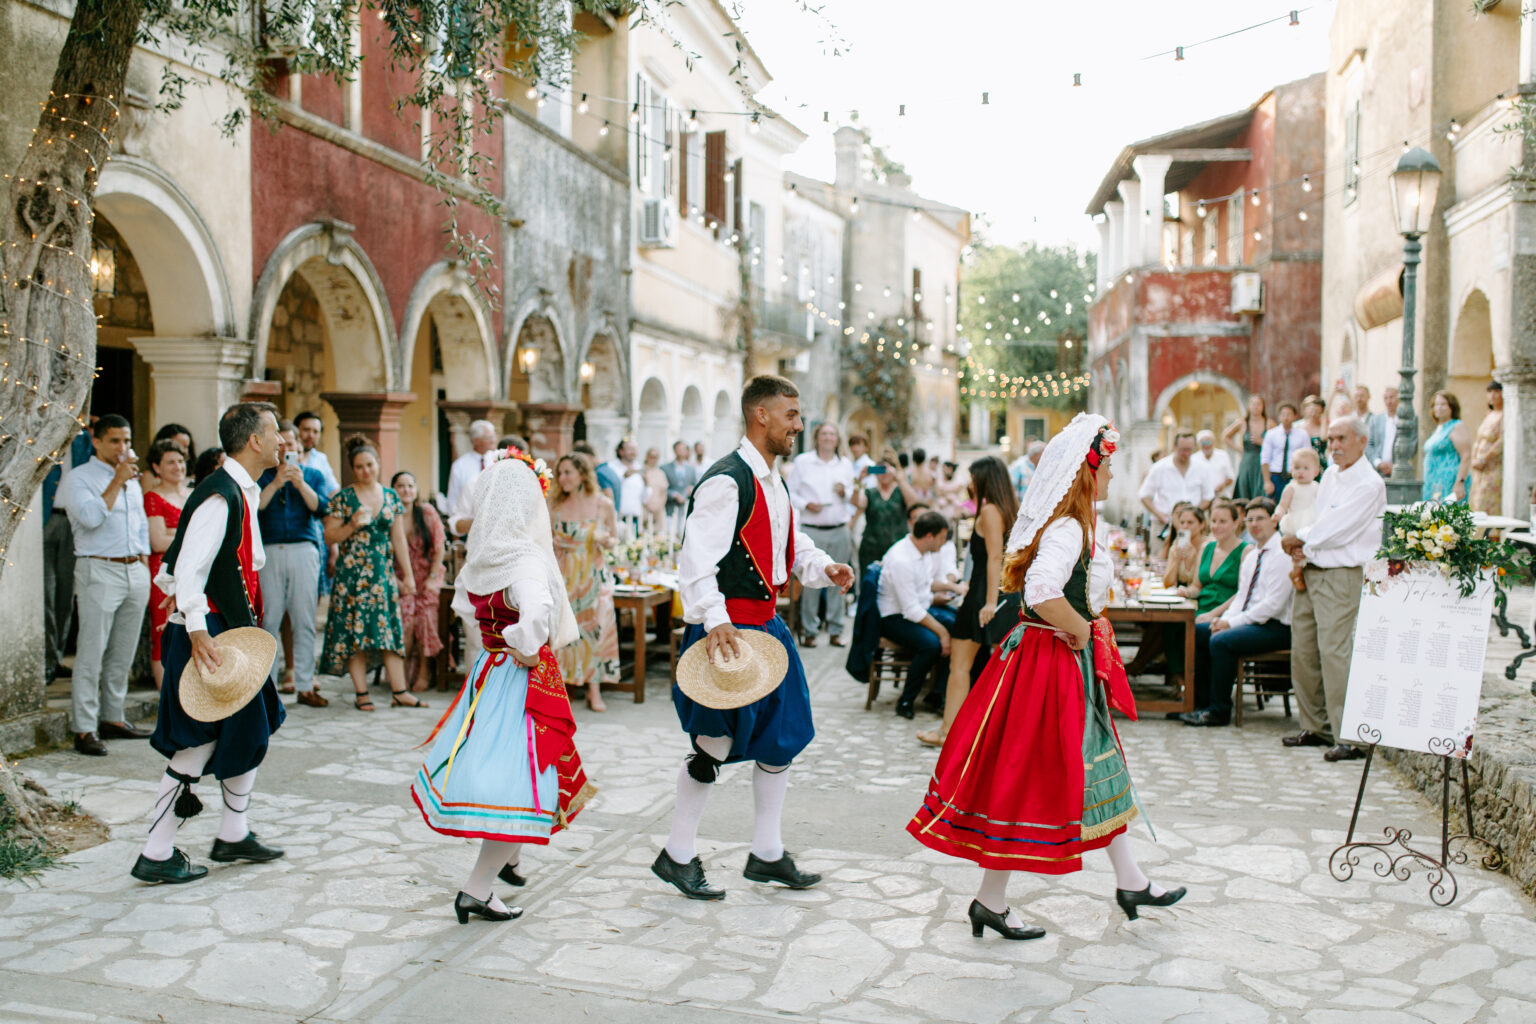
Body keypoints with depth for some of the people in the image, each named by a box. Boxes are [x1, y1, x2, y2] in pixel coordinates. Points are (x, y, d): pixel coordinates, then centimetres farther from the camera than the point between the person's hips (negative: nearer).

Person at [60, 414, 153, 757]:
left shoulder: (133, 480, 18)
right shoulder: (79, 478, -3)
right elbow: (91, 517, -19)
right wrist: (117, 481, -14)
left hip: (136, 571, 7)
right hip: (99, 571, -6)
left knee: (123, 654, 10)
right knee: (91, 654, -7)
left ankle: (112, 718, 19)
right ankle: (84, 729, -4)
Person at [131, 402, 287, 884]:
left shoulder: (244, 491, 13)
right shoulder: (219, 496, -18)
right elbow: (188, 569, -24)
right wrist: (199, 634, -29)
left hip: (235, 630, 10)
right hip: (210, 633, -10)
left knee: (250, 728, 16)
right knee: (199, 743, -3)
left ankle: (234, 835, 28)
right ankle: (156, 854, 7)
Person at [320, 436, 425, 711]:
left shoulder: (391, 497, 9)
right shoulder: (343, 498, -1)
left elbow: (399, 538, 11)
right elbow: (329, 537, -1)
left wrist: (408, 574, 9)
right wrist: (352, 526, -19)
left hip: (384, 572, 3)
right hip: (352, 572, -3)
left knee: (390, 627, 0)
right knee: (354, 629, -2)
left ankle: (399, 692, 3)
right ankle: (361, 693, 5)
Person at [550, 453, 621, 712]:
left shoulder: (603, 505, 0)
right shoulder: (555, 505, 3)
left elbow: (613, 540, 9)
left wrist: (606, 541, -13)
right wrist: (553, 543, -8)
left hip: (593, 576, -1)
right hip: (562, 575, 1)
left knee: (595, 627, -6)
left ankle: (594, 691, 3)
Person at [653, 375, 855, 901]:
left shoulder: (773, 483, 13)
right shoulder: (727, 481, -18)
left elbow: (791, 542, 24)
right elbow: (697, 556, -25)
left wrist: (823, 568, 5)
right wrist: (714, 620, -33)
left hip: (766, 623, 10)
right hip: (729, 629, -10)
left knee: (783, 735, 14)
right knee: (716, 743, -2)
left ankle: (767, 853, 28)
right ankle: (677, 856, 16)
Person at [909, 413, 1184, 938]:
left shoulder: (1073, 526, 10)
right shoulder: (1068, 529, -22)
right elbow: (1041, 592, -37)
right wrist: (1079, 630, -21)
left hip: (1071, 666, 11)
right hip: (1052, 665, -11)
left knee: (1099, 769, 19)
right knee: (1025, 781, -1)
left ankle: (1131, 881, 34)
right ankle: (990, 901, 11)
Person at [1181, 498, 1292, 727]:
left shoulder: (1282, 554, -14)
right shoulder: (1251, 555, 16)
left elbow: (1273, 604, -21)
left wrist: (1232, 622, -18)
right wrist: (1225, 618, -4)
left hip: (1275, 627, -9)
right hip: (1249, 620, 9)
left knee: (1221, 641, -28)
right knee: (1196, 632, 3)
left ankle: (1219, 710, -16)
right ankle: (1203, 698, 7)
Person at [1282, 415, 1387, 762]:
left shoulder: (1369, 484, -10)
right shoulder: (1330, 475, 15)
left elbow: (1334, 529, -15)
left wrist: (1299, 540, -1)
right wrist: (1302, 551, -2)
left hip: (1341, 576, -8)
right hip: (1309, 572, 8)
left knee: (1334, 652, -12)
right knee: (1303, 651, 10)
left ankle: (1348, 737, -7)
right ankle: (1314, 727, 20)